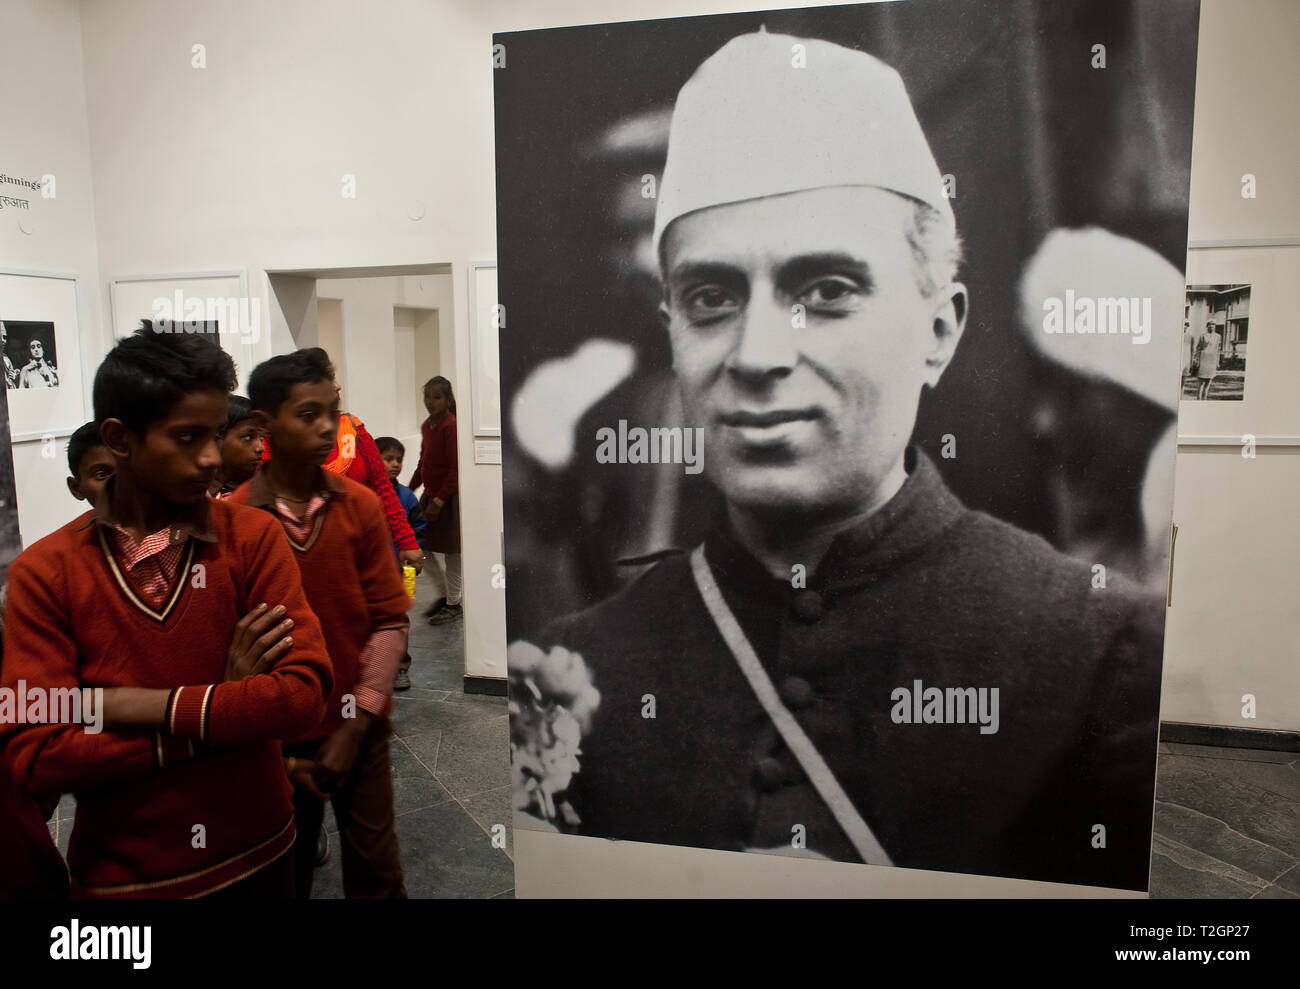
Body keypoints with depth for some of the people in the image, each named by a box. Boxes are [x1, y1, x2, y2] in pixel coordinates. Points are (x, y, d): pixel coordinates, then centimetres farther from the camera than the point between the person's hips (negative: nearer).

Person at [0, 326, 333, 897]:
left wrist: (141, 706, -19)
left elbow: (303, 694, -18)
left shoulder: (254, 538, -9)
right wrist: (228, 713, -19)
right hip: (121, 876, 0)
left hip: (257, 858, 1)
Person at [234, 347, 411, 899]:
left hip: (361, 733, 1)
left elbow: (391, 622, -5)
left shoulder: (362, 507, -5)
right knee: (287, 875, 16)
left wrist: (357, 725, -10)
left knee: (376, 875, 10)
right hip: (278, 742, -1)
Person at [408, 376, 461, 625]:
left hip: (449, 497, -8)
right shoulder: (427, 426, 9)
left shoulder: (451, 426, -16)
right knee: (426, 547, 13)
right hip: (431, 494, 8)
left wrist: (439, 500, -19)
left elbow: (455, 469, -18)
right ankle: (444, 595, 29)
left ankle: (453, 604, 15)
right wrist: (409, 489, 14)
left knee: (451, 551, 2)